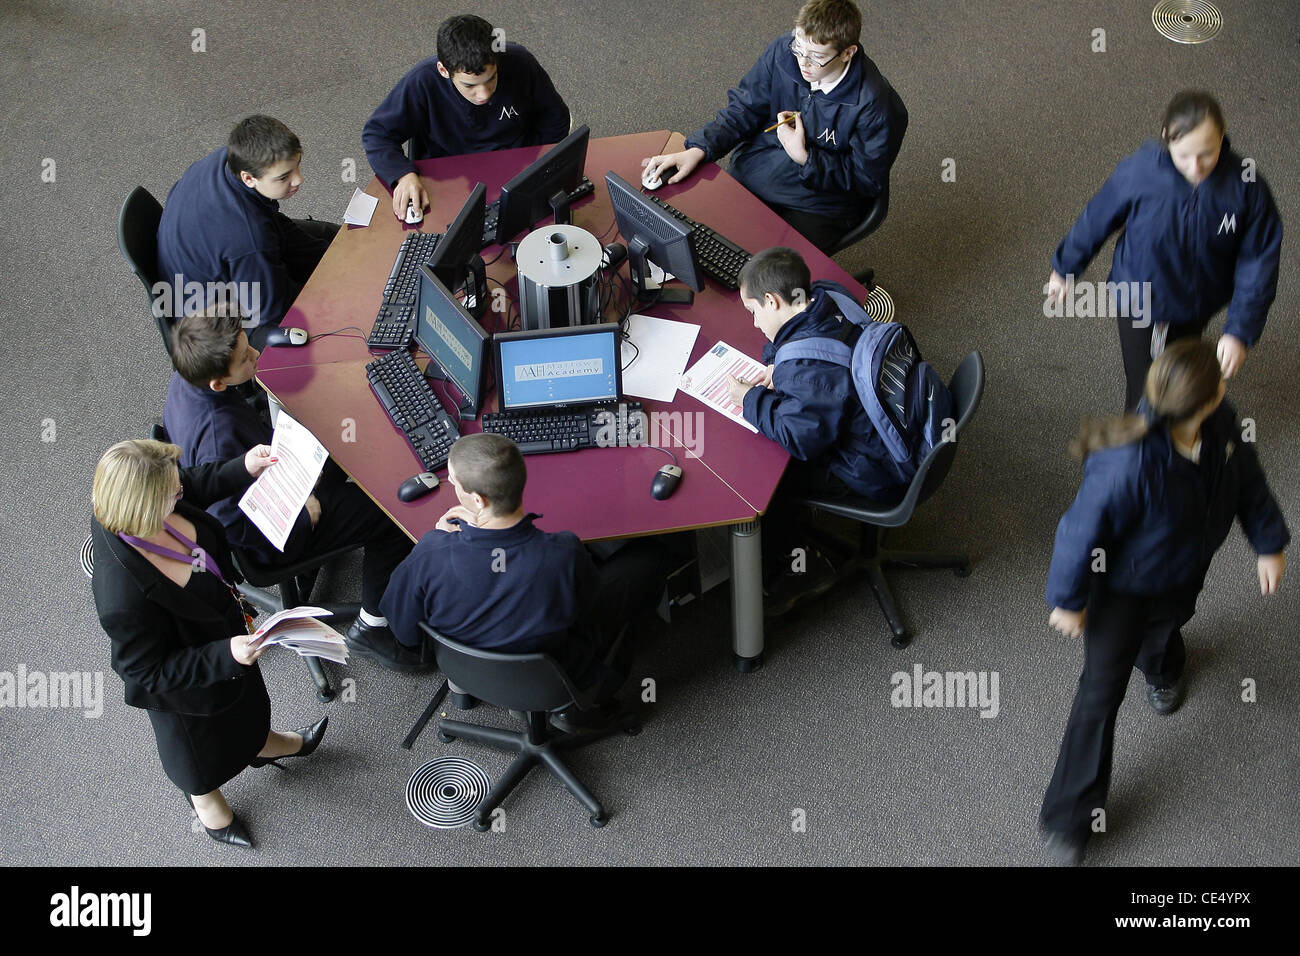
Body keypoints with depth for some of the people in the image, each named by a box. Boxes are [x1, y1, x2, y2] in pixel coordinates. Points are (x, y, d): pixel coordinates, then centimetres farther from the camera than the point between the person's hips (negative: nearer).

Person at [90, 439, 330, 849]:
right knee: (201, 748, 29)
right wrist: (226, 656, -39)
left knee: (246, 705, 37)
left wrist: (243, 468, -13)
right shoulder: (124, 600, -49)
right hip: (186, 692, -6)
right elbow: (149, 673, -32)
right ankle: (204, 800, 62)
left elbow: (194, 485, -3)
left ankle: (263, 744, 70)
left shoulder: (120, 507, -27)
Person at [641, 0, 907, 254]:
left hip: (816, 207, -5)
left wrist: (804, 158, -22)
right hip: (752, 176, 5)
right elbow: (742, 109, 0)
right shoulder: (783, 51, -10)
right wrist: (697, 150, -15)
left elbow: (868, 179, -13)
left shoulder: (876, 105, -24)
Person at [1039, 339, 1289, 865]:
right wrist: (1068, 600, -17)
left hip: (1183, 574, 6)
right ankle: (1068, 818, 19)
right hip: (1123, 586, -6)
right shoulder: (1128, 467, -48)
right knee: (1101, 693, 4)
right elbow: (1082, 532, -32)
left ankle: (1161, 667, 79)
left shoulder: (1221, 426, -26)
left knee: (1166, 625, 39)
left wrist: (1269, 542, 4)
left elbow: (1248, 480, -3)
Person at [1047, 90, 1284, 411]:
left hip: (1197, 304, 2)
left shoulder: (1246, 186, -27)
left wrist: (1240, 333, -22)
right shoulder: (1139, 172, -29)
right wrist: (1065, 269, 4)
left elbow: (1259, 263, -18)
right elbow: (1097, 219, -10)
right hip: (1140, 300, -2)